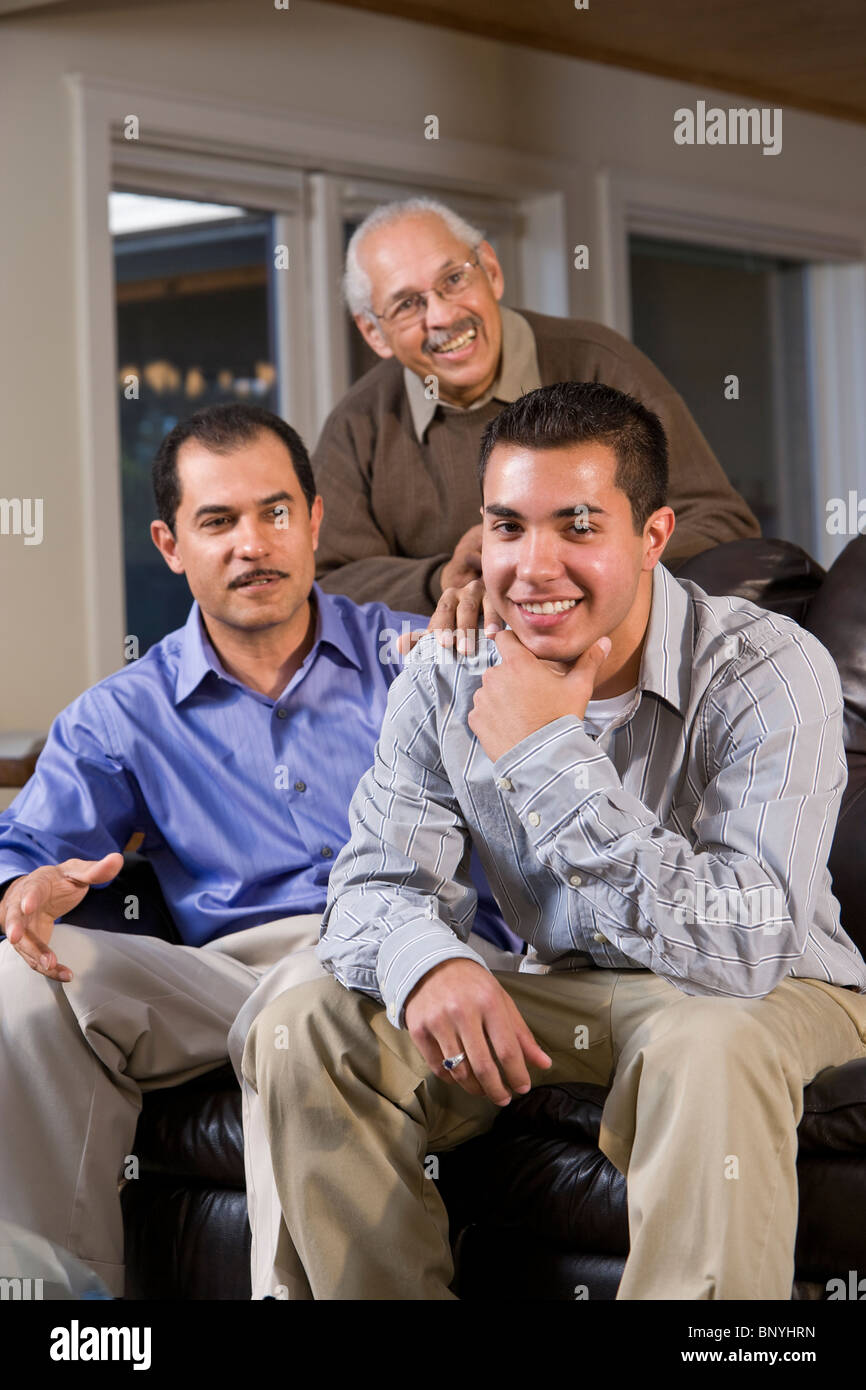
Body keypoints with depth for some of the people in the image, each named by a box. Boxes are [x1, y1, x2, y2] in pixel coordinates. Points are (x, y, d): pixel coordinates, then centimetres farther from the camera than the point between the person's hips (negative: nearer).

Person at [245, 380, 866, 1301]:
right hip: (563, 994, 5)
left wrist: (551, 757, -33)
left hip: (769, 997, -4)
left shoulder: (769, 672, -23)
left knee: (713, 1053, -39)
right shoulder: (445, 679, -6)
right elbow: (380, 880, -7)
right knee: (303, 1033, -12)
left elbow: (745, 948, -32)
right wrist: (428, 962, -33)